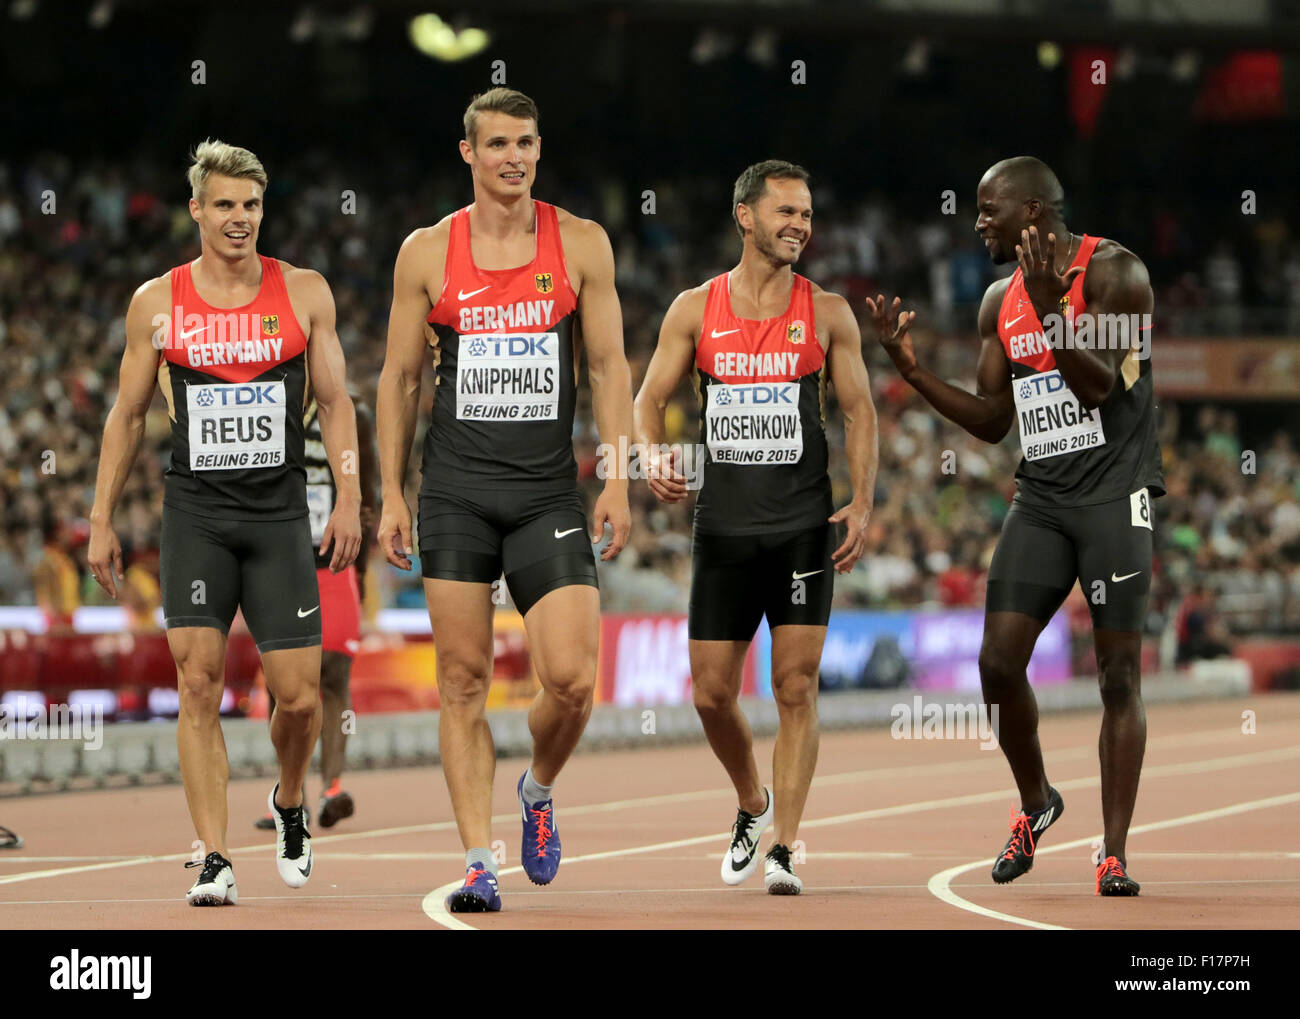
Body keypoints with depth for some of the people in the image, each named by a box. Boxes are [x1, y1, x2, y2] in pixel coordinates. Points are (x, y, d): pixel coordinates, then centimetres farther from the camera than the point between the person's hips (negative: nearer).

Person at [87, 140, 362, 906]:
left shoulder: (305, 293, 3)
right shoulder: (158, 303, 4)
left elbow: (335, 402, 6)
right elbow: (128, 415, 11)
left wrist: (349, 499, -5)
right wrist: (102, 520, 8)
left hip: (279, 513, 0)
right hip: (196, 513, 0)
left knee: (300, 695, -2)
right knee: (199, 683, -12)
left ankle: (290, 804, 30)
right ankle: (215, 863, -10)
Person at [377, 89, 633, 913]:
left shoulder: (581, 245, 3)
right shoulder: (427, 253, 3)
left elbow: (610, 366, 4)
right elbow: (400, 377, 8)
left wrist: (618, 481, -4)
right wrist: (391, 496, 4)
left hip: (548, 495, 0)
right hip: (455, 494, 0)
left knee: (572, 678, -10)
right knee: (463, 682, -1)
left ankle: (539, 792, 21)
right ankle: (479, 863, 3)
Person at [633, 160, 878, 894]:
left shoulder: (827, 313, 3)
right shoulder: (695, 310, 5)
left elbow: (860, 412, 4)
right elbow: (650, 399, 7)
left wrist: (863, 503, -8)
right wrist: (653, 456, -14)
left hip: (804, 527, -1)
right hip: (724, 527, 1)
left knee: (797, 688, -8)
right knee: (712, 694, 3)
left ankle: (785, 849, -5)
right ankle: (753, 803, 31)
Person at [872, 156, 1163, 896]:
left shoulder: (1112, 271, -9)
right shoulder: (1001, 301, 12)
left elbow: (1102, 386, -19)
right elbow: (992, 421, 15)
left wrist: (1050, 310, -30)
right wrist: (911, 368, 5)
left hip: (1114, 494, -6)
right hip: (1040, 500, 6)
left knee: (1119, 674, -5)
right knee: (999, 662, -3)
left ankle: (1115, 855, -1)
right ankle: (1035, 805, 21)